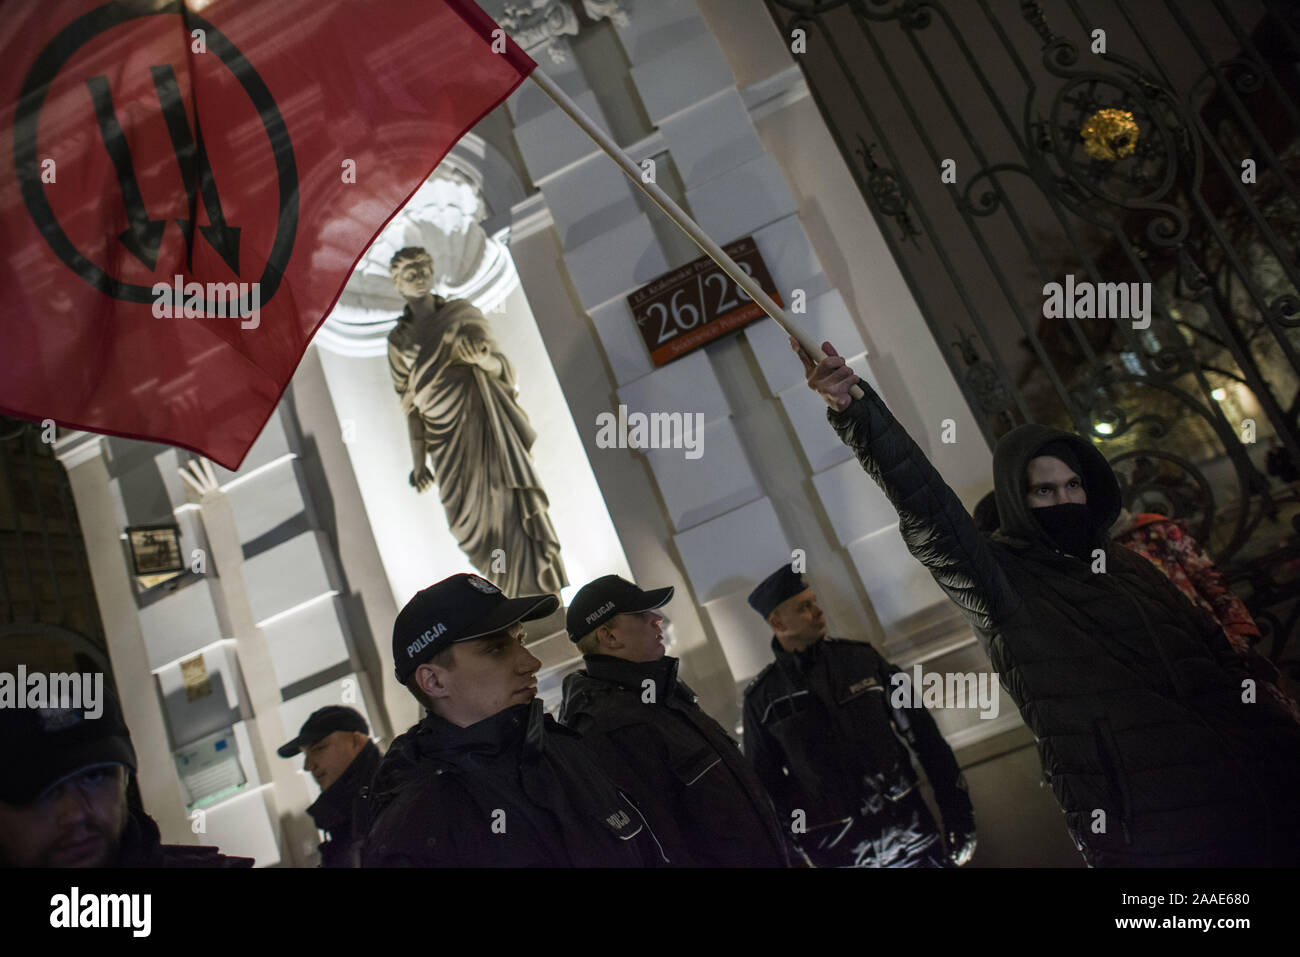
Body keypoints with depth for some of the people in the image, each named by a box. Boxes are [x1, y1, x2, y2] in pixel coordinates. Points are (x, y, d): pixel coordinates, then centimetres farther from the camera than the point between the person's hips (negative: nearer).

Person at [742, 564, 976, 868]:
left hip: (905, 824, 1)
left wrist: (958, 812, 1)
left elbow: (921, 732, 3)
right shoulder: (761, 698, -3)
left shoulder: (861, 657, 0)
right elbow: (766, 782, 4)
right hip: (835, 846, -1)